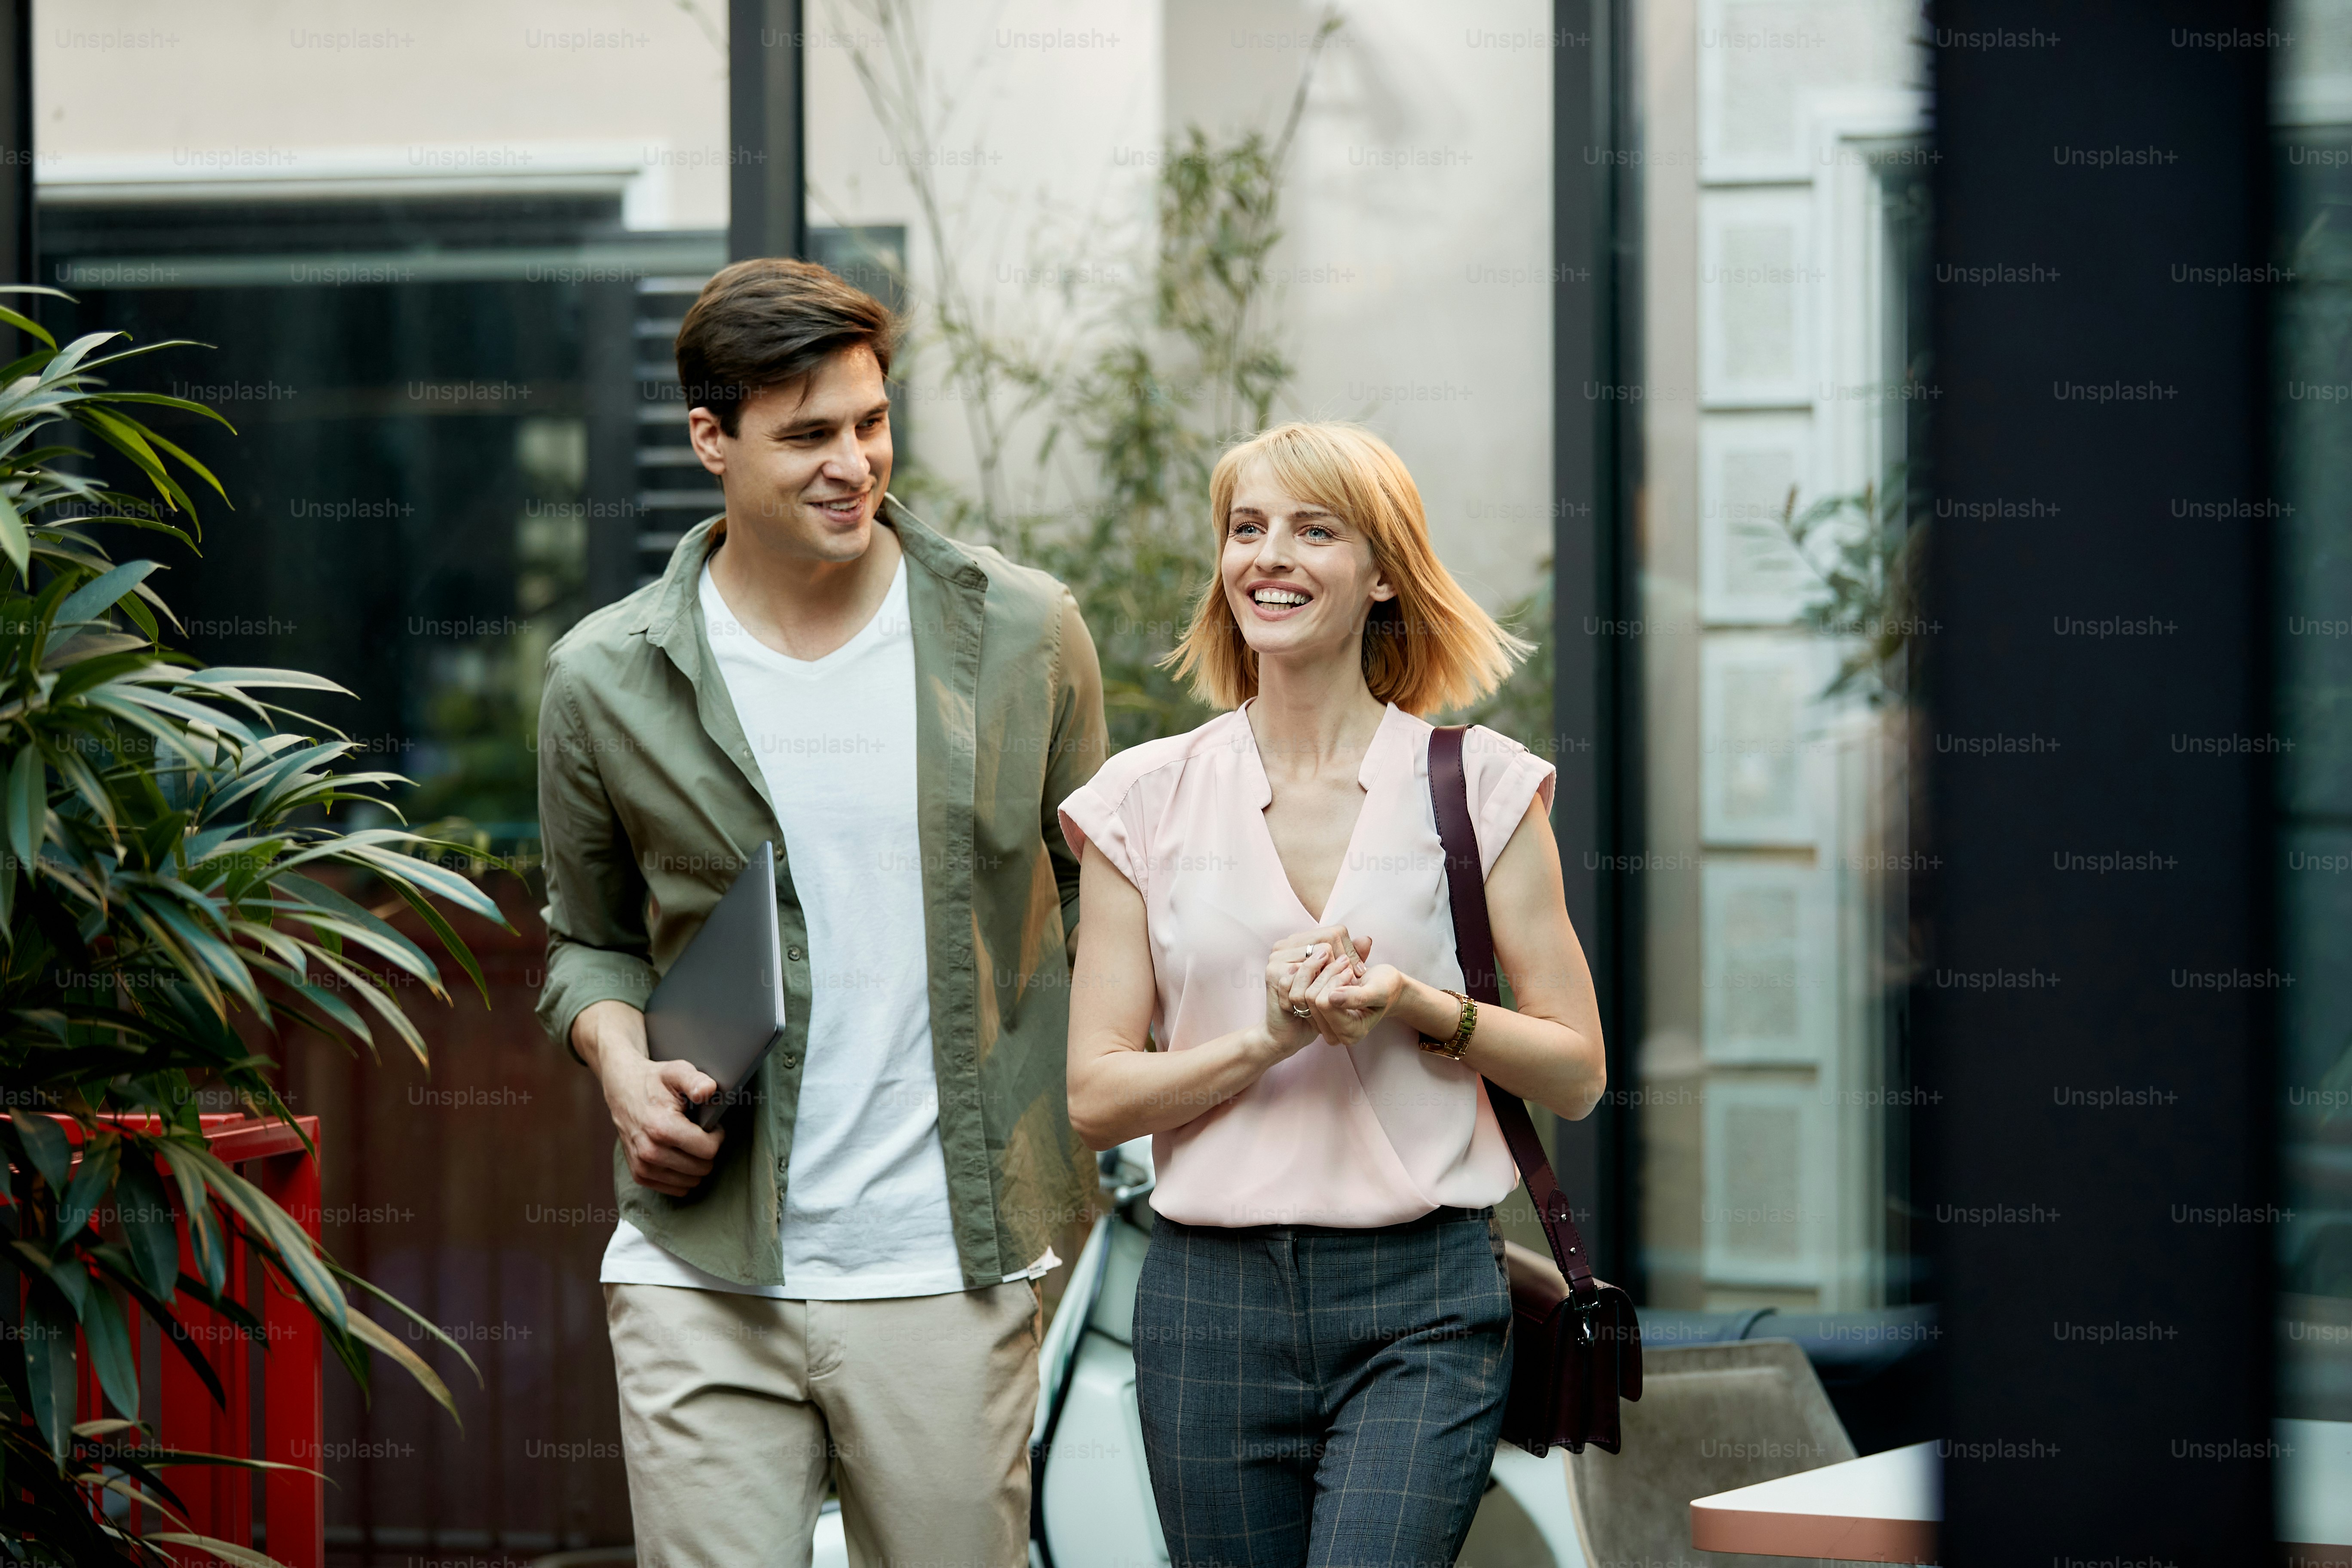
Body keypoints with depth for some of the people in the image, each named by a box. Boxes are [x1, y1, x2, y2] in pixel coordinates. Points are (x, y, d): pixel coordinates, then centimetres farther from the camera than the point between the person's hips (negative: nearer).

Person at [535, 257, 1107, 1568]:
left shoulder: (1023, 634, 3)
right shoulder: (609, 683, 2)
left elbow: (1091, 891, 16)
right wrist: (621, 1060, -4)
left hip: (951, 1267, 1)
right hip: (703, 1273, 0)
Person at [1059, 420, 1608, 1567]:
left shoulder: (1479, 786, 4)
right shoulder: (1146, 801, 6)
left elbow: (1577, 1072, 5)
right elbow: (1095, 1098, 3)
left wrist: (1420, 1010, -13)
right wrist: (1269, 1037, -13)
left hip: (1424, 1307, -2)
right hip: (1211, 1298, 2)